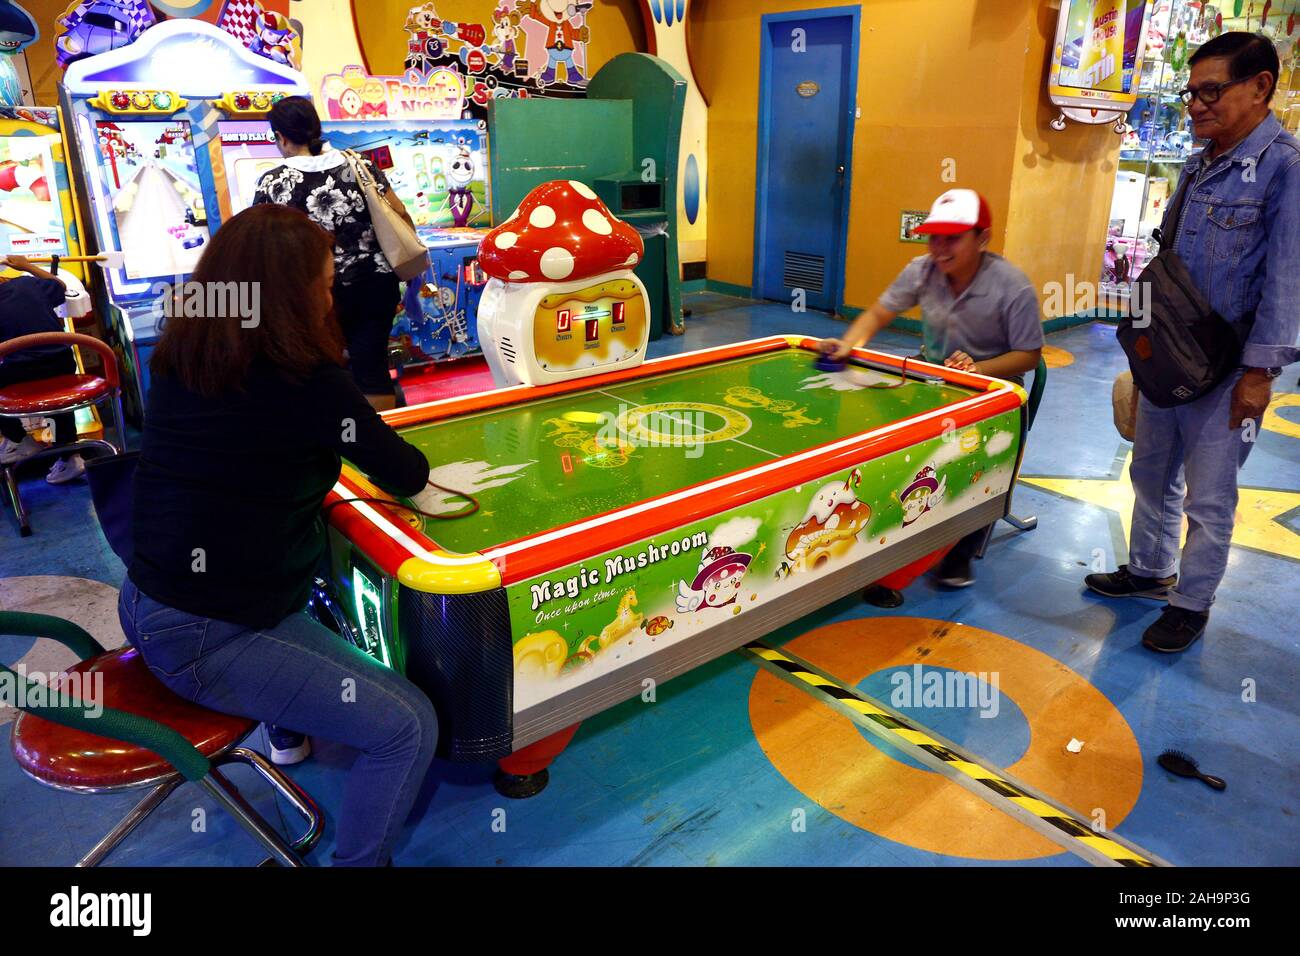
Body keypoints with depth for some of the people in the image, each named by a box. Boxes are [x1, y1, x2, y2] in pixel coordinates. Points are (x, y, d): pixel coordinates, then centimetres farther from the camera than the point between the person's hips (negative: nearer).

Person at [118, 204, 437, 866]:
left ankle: (291, 726, 45)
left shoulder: (176, 360, 1)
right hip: (204, 641, -9)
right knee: (409, 728, -8)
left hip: (145, 604, 9)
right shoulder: (308, 383, -20)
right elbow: (407, 476, -8)